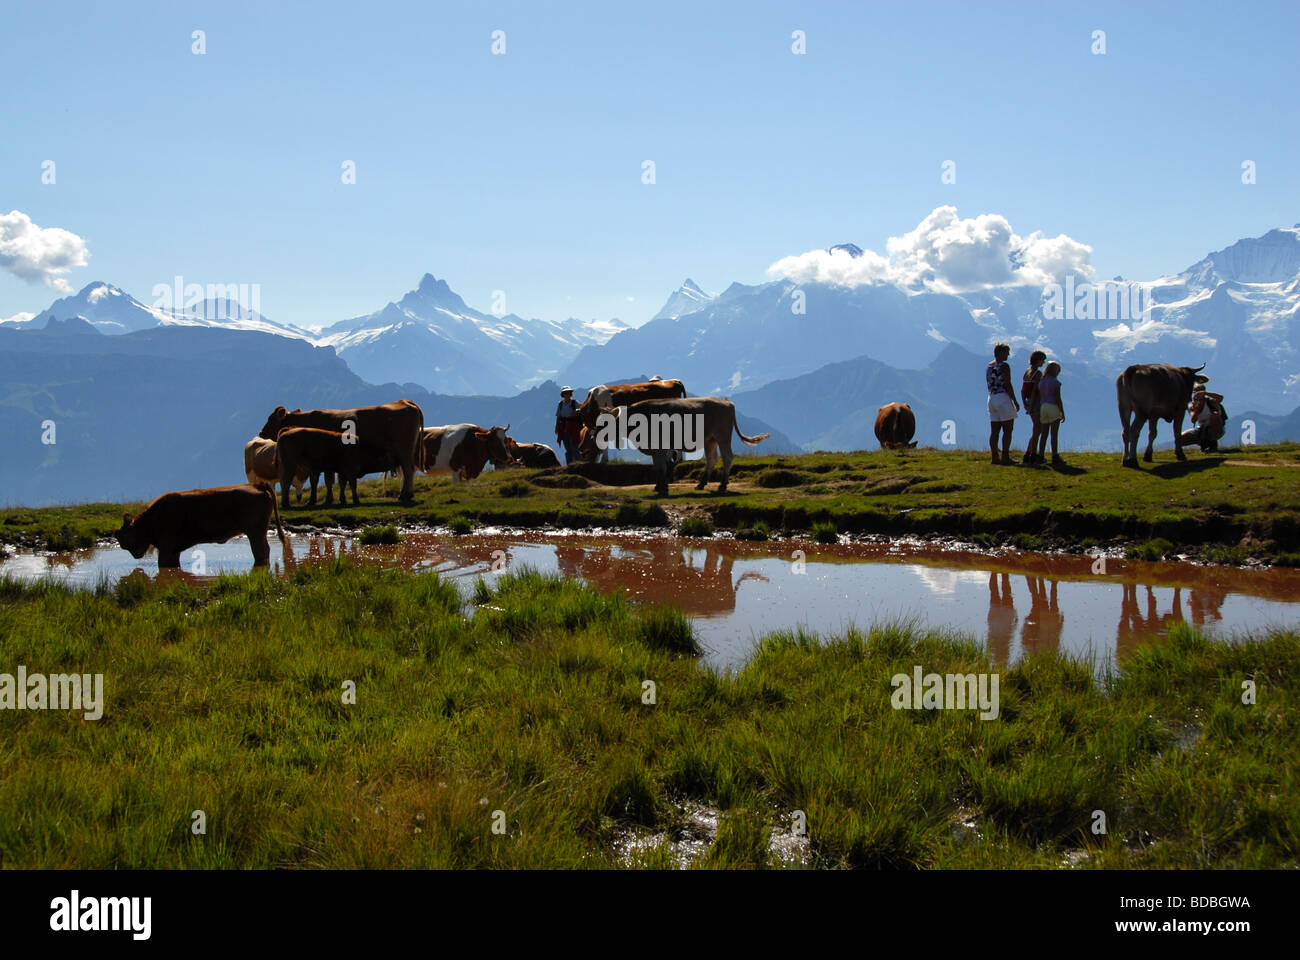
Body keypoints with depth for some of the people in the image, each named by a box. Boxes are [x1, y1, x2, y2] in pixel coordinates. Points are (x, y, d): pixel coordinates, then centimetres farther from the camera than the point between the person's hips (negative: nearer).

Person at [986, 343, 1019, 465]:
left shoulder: (988, 367, 13)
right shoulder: (1004, 366, -10)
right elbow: (1008, 385, -14)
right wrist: (1015, 401, -10)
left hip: (991, 399, 7)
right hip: (1004, 398, -7)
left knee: (994, 431, 7)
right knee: (1007, 430, -4)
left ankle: (994, 456, 6)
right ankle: (1005, 456, -9)